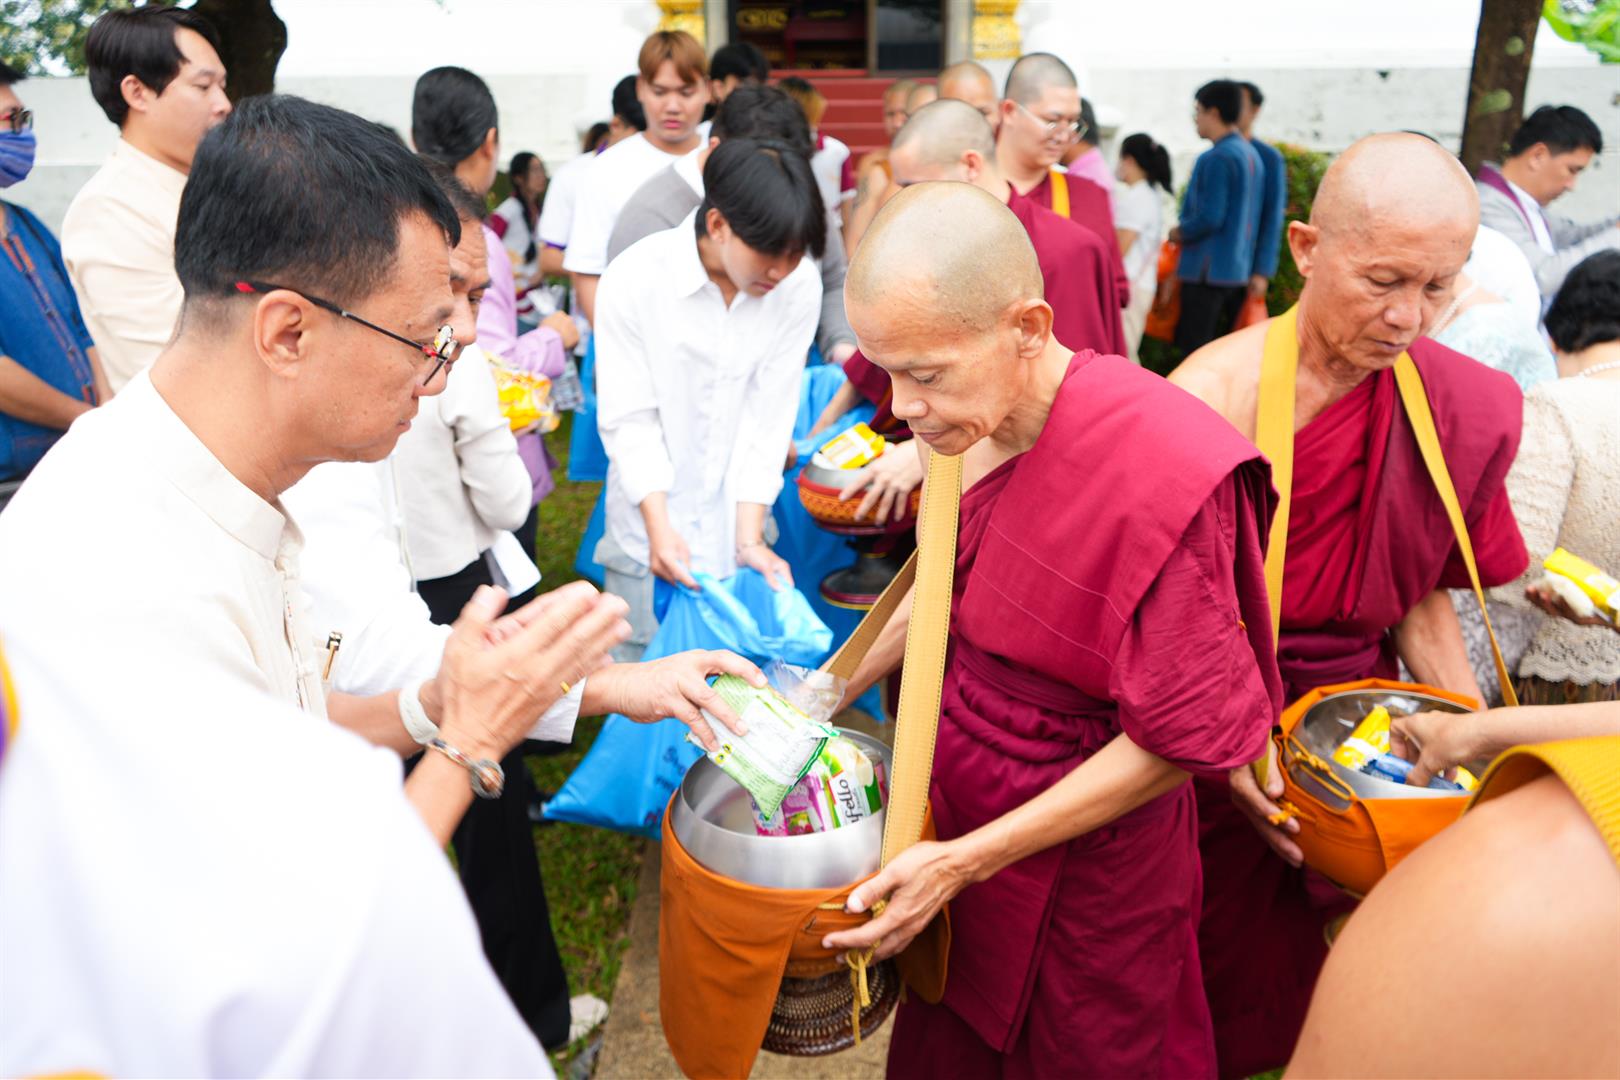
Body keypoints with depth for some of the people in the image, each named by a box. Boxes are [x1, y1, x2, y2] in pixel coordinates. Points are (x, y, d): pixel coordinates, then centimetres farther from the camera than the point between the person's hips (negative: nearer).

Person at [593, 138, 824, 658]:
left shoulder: (799, 288, -10)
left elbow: (769, 419, -7)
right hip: (650, 534, -2)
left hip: (736, 527, 2)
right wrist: (660, 527, -21)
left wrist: (749, 538, -12)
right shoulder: (634, 278, -15)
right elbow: (630, 420, -11)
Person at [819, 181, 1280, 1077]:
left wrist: (966, 861, -20)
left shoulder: (1161, 474, -30)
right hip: (955, 798, 6)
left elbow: (1180, 742, -22)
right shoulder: (970, 424, -9)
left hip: (1083, 860, -5)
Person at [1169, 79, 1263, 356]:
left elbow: (1210, 217, -21)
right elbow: (1250, 217, 17)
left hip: (1208, 270, -9)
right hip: (1239, 271, 9)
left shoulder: (1216, 158, -15)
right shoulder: (1251, 155, 13)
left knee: (1193, 352, -3)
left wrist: (1179, 233, -4)